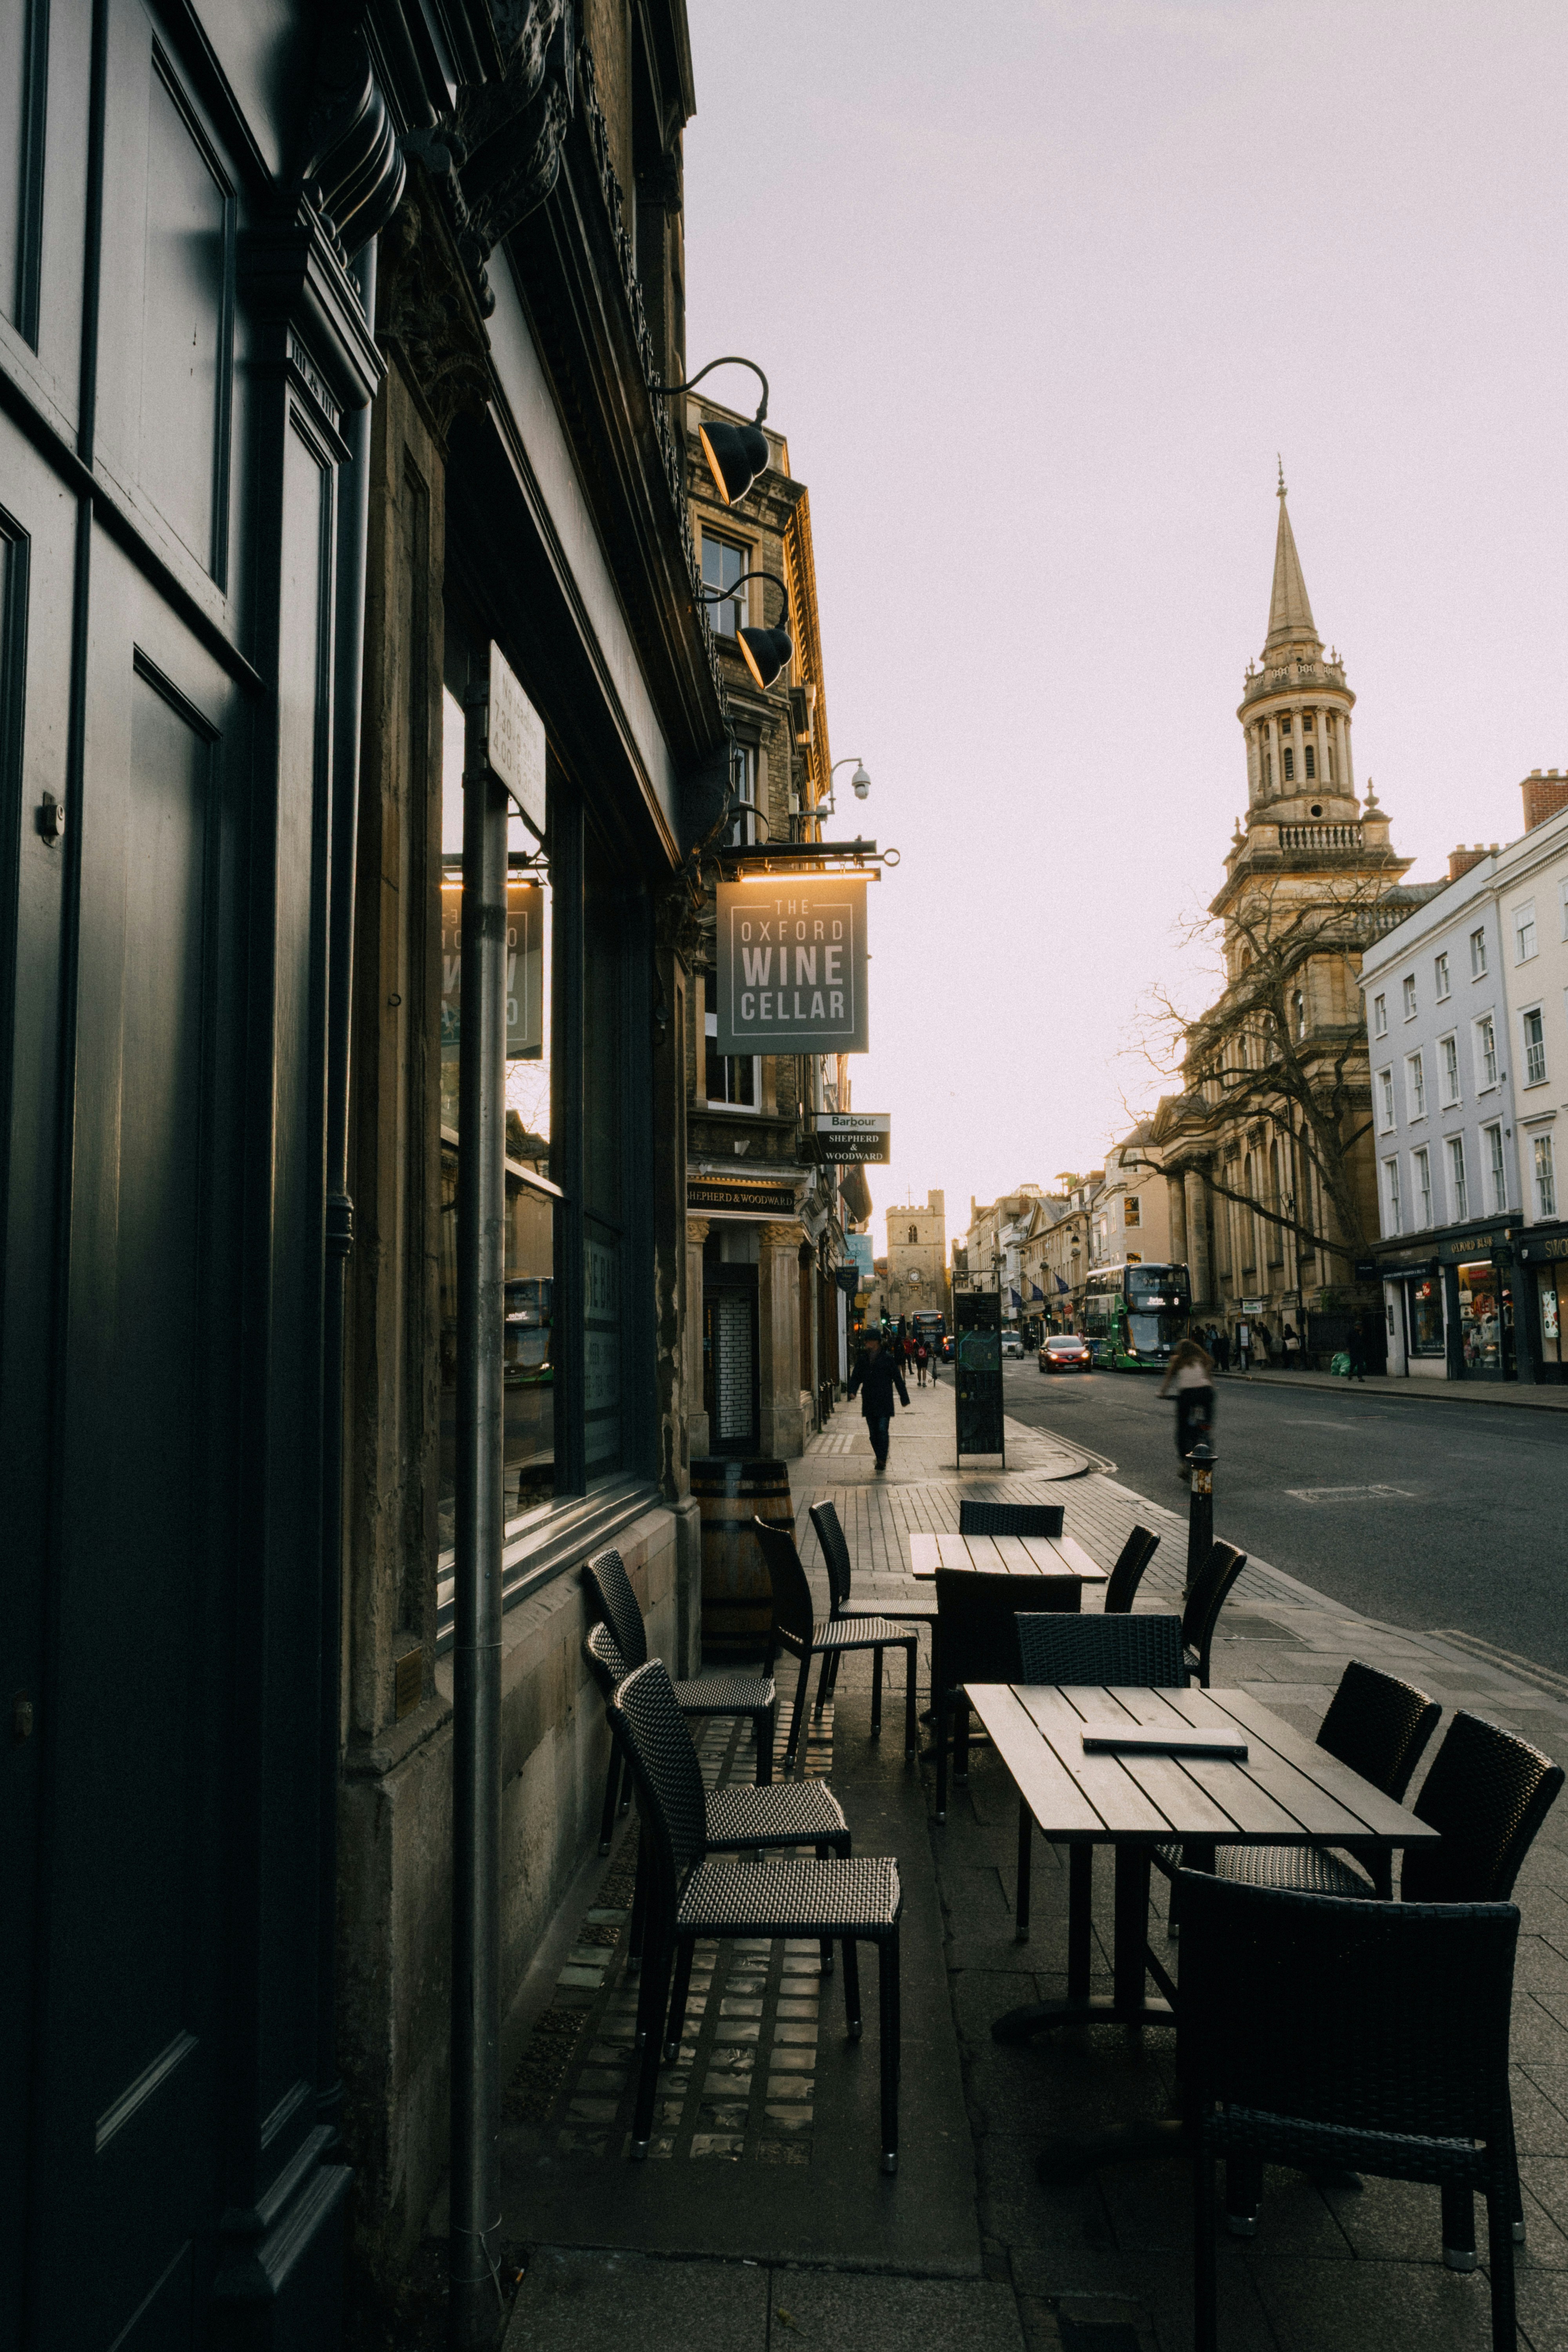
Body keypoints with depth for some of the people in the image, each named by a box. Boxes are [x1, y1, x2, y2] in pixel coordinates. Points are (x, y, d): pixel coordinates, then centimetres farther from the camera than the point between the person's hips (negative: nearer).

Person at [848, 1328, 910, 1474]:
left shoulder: (888, 1358, -2)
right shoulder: (862, 1359, 9)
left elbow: (898, 1379, 2)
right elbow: (856, 1377, 13)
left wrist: (904, 1399, 2)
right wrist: (852, 1390, -9)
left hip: (884, 1402, -4)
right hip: (869, 1402, 4)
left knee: (882, 1431, -13)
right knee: (874, 1433, 8)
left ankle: (882, 1461, -10)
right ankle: (881, 1461, 19)